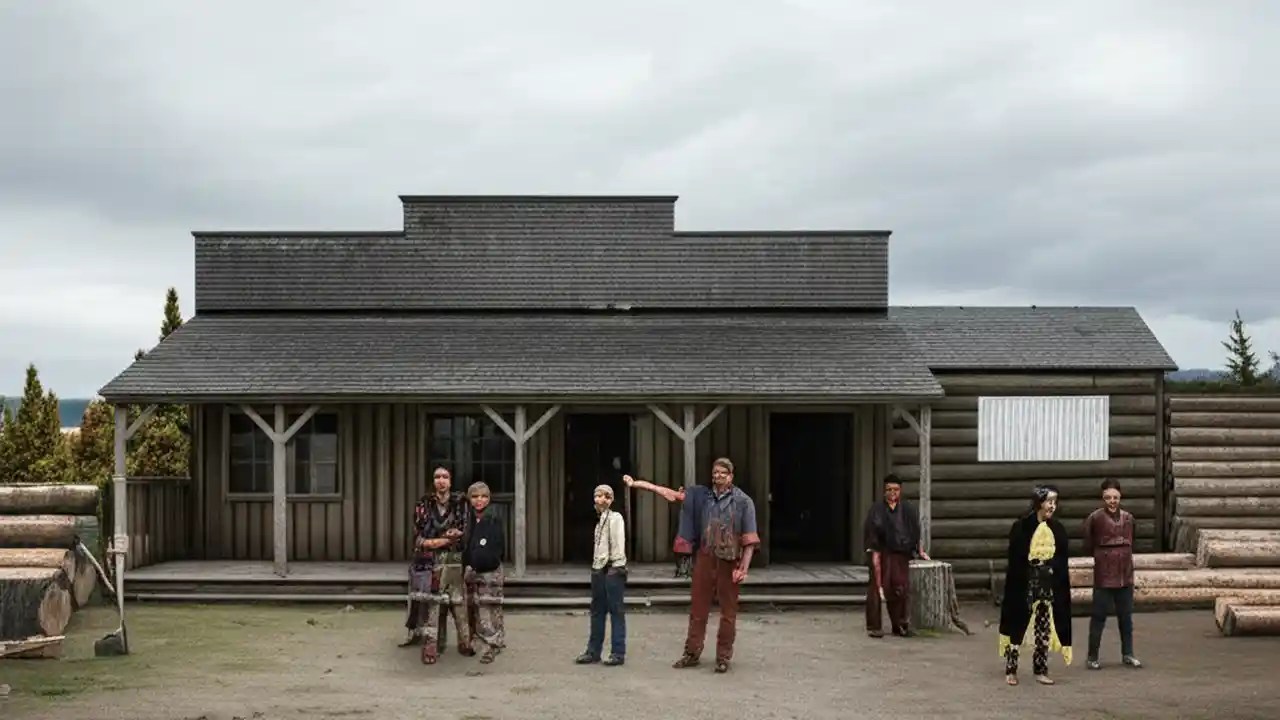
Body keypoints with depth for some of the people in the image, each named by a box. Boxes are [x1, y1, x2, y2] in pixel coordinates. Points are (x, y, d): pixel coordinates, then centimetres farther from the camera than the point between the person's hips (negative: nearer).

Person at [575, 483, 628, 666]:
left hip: (613, 570, -8)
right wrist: (595, 567, 13)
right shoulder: (600, 519, 18)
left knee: (616, 611, -4)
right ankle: (593, 651, 18)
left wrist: (616, 567, -17)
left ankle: (618, 652, -1)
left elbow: (618, 545, -12)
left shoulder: (615, 518, -5)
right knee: (597, 611, 12)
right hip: (598, 570, 8)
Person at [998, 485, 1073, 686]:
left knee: (1045, 628, 8)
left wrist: (1061, 584, 6)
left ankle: (1040, 669, 16)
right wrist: (1016, 585, -14)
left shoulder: (1057, 529, 6)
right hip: (1024, 583, -5)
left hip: (1049, 585, 5)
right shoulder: (1022, 526, -9)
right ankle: (1011, 669, 8)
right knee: (1018, 624, 1)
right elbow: (1014, 560, -9)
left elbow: (1061, 562, 11)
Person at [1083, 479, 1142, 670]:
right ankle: (1092, 657, 9)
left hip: (1125, 574, 5)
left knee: (1126, 616, 13)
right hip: (1104, 575, -5)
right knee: (1099, 616, 0)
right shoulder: (1095, 518, -11)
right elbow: (1088, 547, -4)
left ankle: (1127, 654, 24)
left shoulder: (1127, 518, 6)